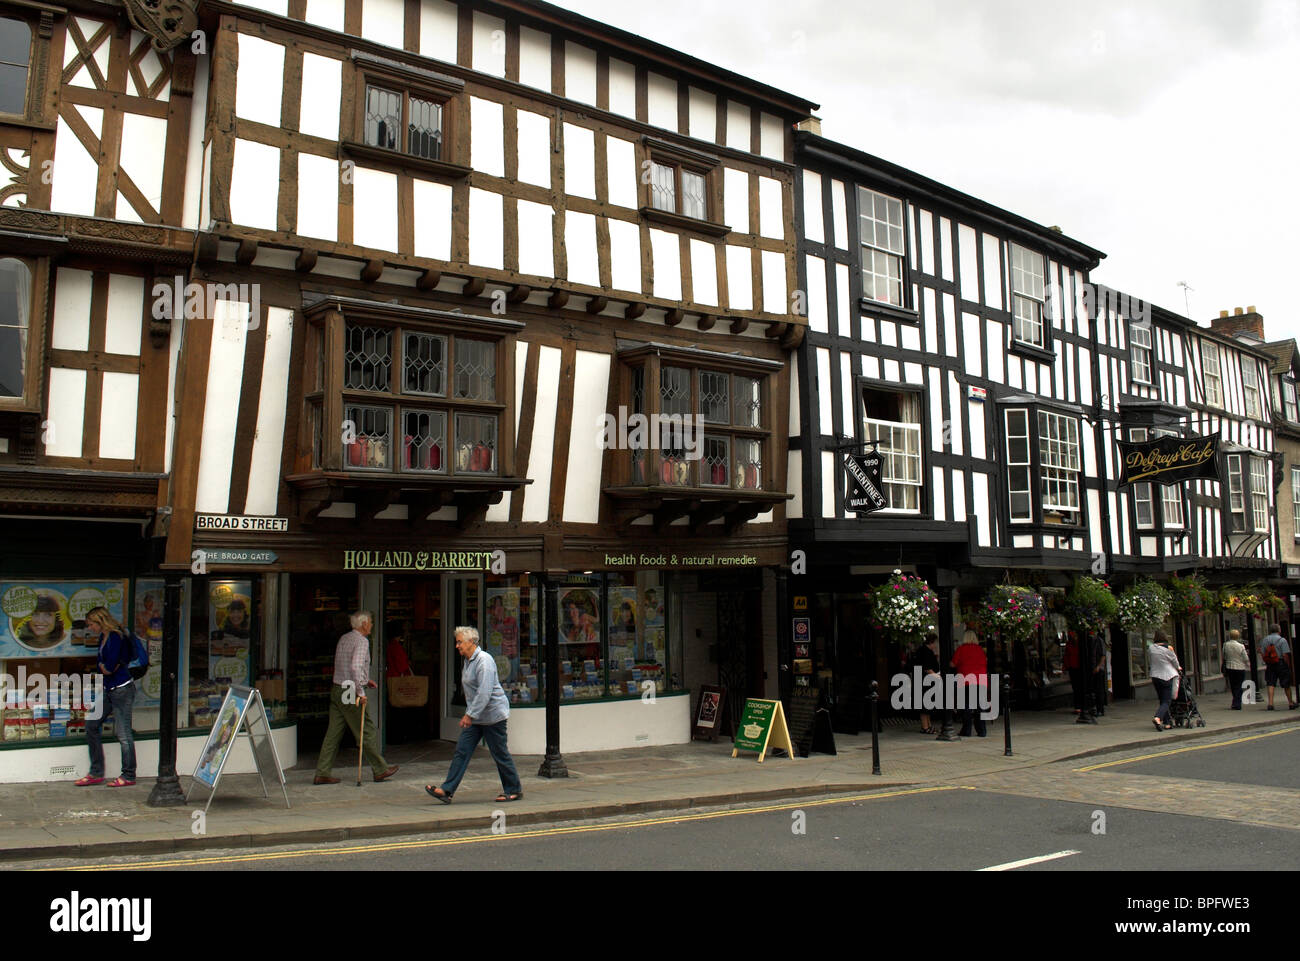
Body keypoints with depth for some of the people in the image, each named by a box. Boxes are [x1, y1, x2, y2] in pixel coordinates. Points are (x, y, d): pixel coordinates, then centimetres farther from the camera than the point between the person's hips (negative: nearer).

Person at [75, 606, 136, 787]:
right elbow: (99, 661, 14)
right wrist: (103, 665, -6)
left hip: (121, 689, -10)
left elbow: (109, 667, -21)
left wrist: (105, 666, -1)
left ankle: (128, 776, 4)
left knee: (123, 733, -5)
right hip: (108, 689, 10)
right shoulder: (103, 637, 13)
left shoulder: (116, 636, -17)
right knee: (92, 725, 10)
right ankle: (96, 773, 18)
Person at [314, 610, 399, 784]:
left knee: (333, 733, 8)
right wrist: (360, 691, -22)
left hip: (337, 690, 8)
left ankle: (322, 773, 8)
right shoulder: (362, 641, -12)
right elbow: (356, 667, -26)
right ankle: (380, 770, 9)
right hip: (351, 693, -8)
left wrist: (365, 680, 25)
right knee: (367, 732, 1)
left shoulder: (343, 639, 15)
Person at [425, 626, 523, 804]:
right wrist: (469, 714, 20)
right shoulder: (468, 661, 12)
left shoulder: (484, 661, -19)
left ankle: (514, 790, 15)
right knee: (462, 751, 2)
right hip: (476, 716, 9)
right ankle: (447, 790, 0)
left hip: (492, 714, -9)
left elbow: (484, 693, -26)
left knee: (500, 753, 1)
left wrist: (470, 715, -25)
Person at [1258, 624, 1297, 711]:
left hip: (1270, 665, 3)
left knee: (1270, 684, 2)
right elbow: (1285, 655, -14)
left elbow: (1262, 654, 4)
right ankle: (1291, 703, 19)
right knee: (1286, 684, 9)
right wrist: (1288, 665, -4)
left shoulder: (1264, 640, 4)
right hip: (1281, 664, -3)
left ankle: (1270, 703, -7)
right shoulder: (1282, 640, -9)